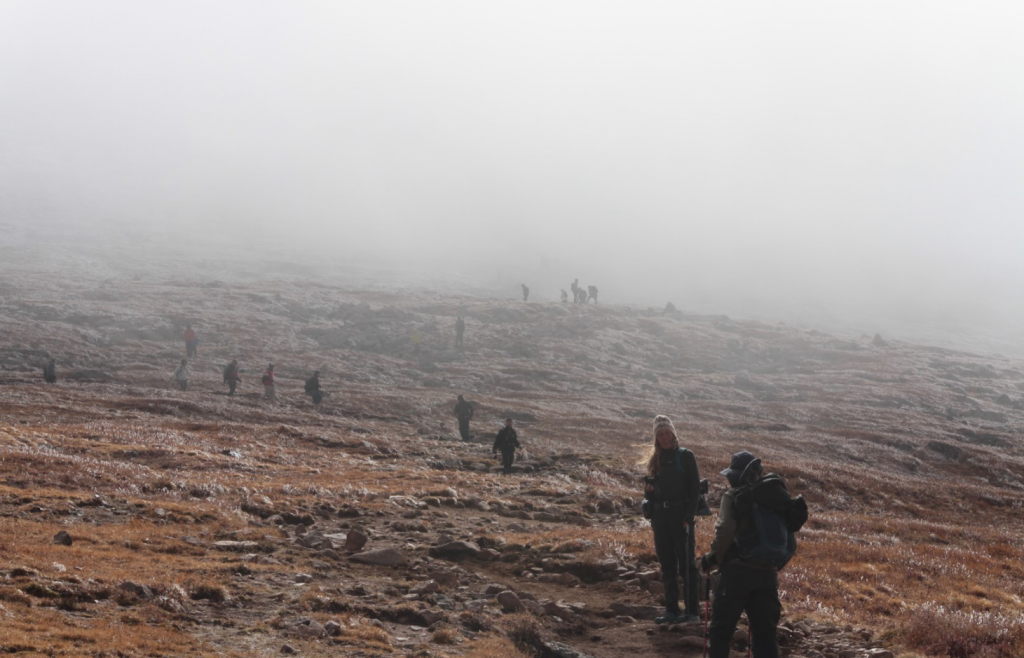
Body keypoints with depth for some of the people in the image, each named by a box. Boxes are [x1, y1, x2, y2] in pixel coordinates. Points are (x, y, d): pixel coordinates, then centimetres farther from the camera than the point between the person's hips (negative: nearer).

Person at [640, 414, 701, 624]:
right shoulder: (655, 460, 14)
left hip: (680, 515, -5)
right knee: (667, 565, 7)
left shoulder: (685, 457, -1)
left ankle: (692, 610, -2)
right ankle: (671, 610, 11)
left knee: (686, 564, -4)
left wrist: (689, 518, -13)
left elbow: (695, 489, -5)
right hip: (660, 516, 6)